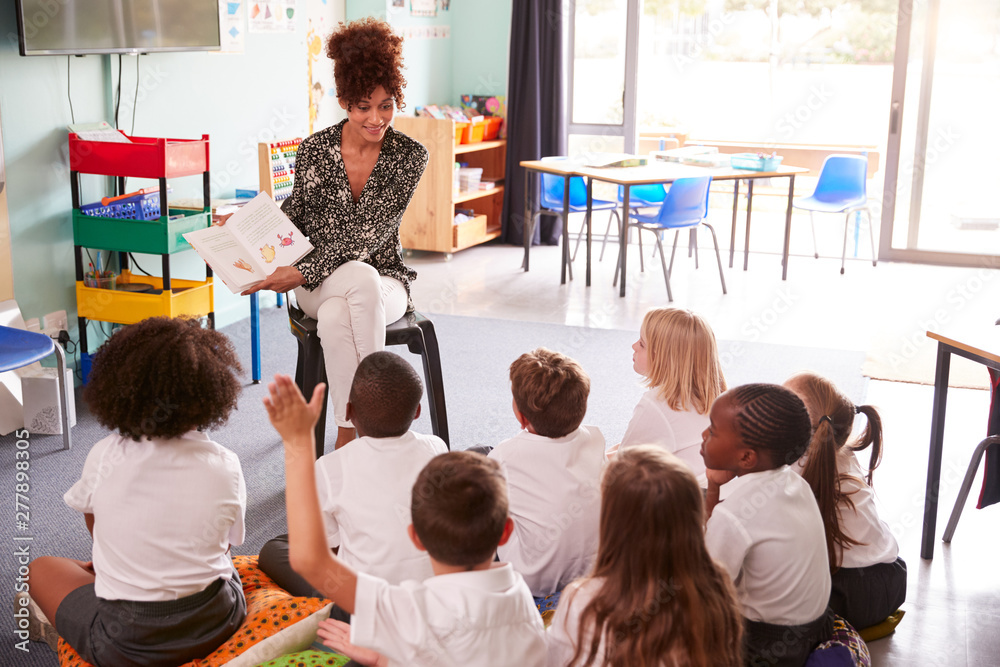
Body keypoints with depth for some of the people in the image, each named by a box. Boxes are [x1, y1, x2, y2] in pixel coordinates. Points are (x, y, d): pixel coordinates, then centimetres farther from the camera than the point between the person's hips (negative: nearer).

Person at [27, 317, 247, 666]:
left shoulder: (103, 457, -12)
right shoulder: (224, 466, -11)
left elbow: (95, 526, 7)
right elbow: (228, 541, 6)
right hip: (215, 626, 2)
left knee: (42, 568, 23)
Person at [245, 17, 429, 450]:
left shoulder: (408, 157, -6)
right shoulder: (314, 149, -1)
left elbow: (369, 236, -14)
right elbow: (295, 217, 13)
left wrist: (303, 273, -22)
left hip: (383, 279, -1)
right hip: (321, 284, 1)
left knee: (335, 317, -36)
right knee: (361, 278, -36)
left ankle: (348, 434, -27)